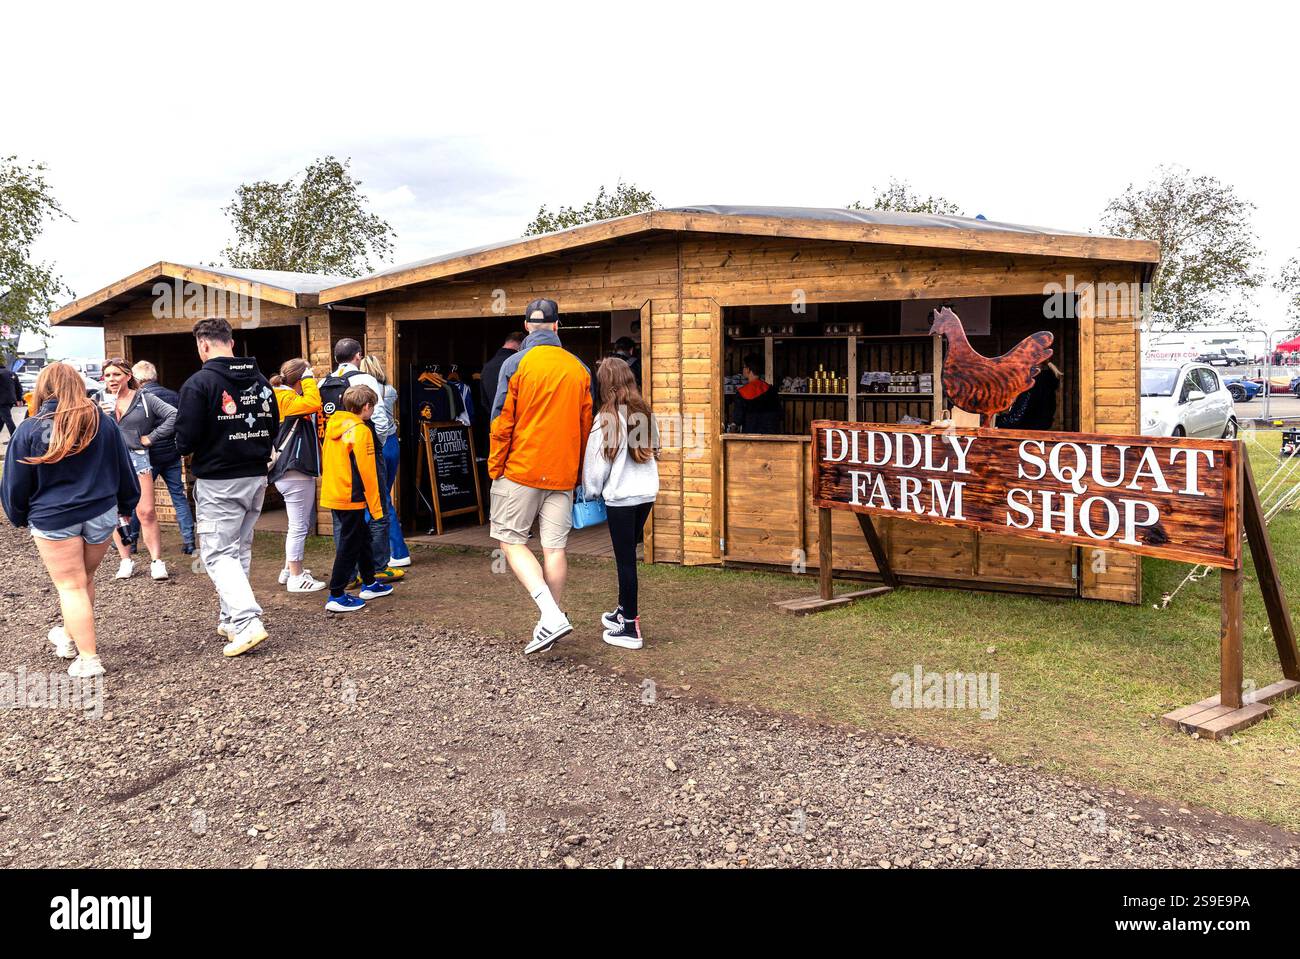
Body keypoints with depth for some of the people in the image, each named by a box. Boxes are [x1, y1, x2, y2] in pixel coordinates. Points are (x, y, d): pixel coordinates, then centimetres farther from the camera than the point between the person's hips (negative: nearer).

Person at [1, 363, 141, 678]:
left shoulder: (30, 430, -9)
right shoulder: (102, 422, -1)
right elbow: (124, 469, 8)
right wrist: (127, 507, 21)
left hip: (53, 519, -3)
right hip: (102, 515, 3)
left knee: (70, 586, 3)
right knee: (84, 578, 20)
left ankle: (88, 658, 2)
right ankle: (70, 637, 38)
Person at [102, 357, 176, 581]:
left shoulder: (144, 399, 3)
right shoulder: (100, 400, 11)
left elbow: (173, 415, -5)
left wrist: (152, 437, -5)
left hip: (137, 458, -3)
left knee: (147, 513, -6)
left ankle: (157, 561, -1)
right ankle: (125, 560, 14)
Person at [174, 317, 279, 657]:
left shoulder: (199, 383, -13)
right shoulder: (260, 380, 6)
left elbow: (186, 440, -15)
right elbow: (273, 428, 12)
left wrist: (189, 450, 7)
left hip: (218, 483, -6)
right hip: (256, 477, 6)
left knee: (217, 553, -1)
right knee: (240, 550, 17)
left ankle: (247, 621, -15)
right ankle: (231, 618, 24)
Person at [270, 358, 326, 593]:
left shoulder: (288, 398, 19)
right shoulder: (286, 399, -13)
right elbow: (312, 404, -29)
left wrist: (309, 382, 12)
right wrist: (309, 380, -16)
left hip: (298, 470, 11)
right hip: (294, 471, -11)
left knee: (301, 524, 19)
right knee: (299, 525, -4)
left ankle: (290, 569, 29)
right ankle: (296, 577, 2)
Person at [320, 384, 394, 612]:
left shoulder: (333, 425, 9)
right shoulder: (360, 431, -16)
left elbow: (326, 462, 16)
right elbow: (367, 473, -17)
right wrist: (376, 507, -11)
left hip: (333, 495, 9)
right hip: (351, 498, -9)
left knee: (362, 537, 20)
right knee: (349, 545, 0)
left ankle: (369, 584, 31)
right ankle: (336, 597, 3)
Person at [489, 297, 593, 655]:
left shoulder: (516, 364, -6)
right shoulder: (579, 369, 6)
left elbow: (502, 421, -7)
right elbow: (586, 425, 11)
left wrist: (494, 467, 4)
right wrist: (579, 472, 21)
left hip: (521, 469, -4)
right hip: (563, 473, 4)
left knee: (511, 540, 5)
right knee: (554, 548, 7)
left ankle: (551, 614, -10)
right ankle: (549, 624, 13)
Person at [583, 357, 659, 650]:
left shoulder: (606, 418, -12)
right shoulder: (645, 412, 5)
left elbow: (597, 461, -7)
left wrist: (591, 491, 9)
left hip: (620, 496, -6)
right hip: (647, 492, 6)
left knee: (625, 559, 0)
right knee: (628, 554, 19)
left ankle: (630, 628, 5)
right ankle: (624, 611, 31)